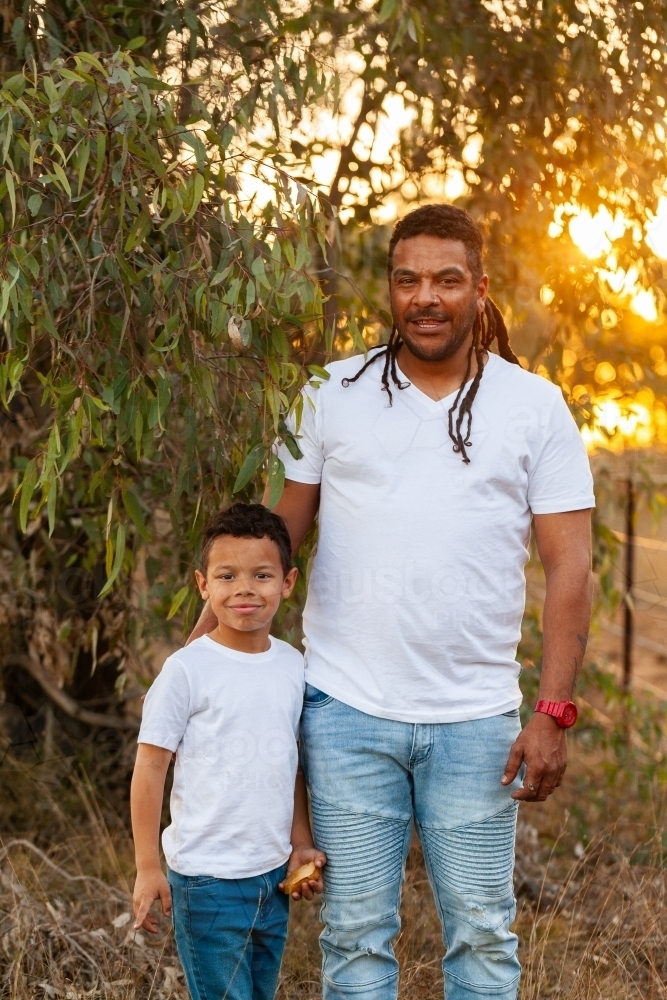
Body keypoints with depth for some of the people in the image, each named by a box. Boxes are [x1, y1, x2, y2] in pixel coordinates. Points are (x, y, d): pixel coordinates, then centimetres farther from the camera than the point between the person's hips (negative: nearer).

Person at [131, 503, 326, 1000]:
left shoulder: (293, 665, 4)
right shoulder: (188, 670, -12)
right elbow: (150, 766, -9)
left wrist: (301, 844, 13)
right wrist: (148, 867, -10)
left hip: (274, 875, 6)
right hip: (208, 880, -6)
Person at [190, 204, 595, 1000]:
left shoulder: (535, 406, 2)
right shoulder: (335, 395, 5)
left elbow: (568, 565, 0)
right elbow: (280, 532, 9)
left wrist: (553, 714, -6)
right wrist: (203, 643, -2)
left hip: (475, 719, 0)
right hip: (345, 710, 1)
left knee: (482, 933, 8)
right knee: (355, 932, 8)